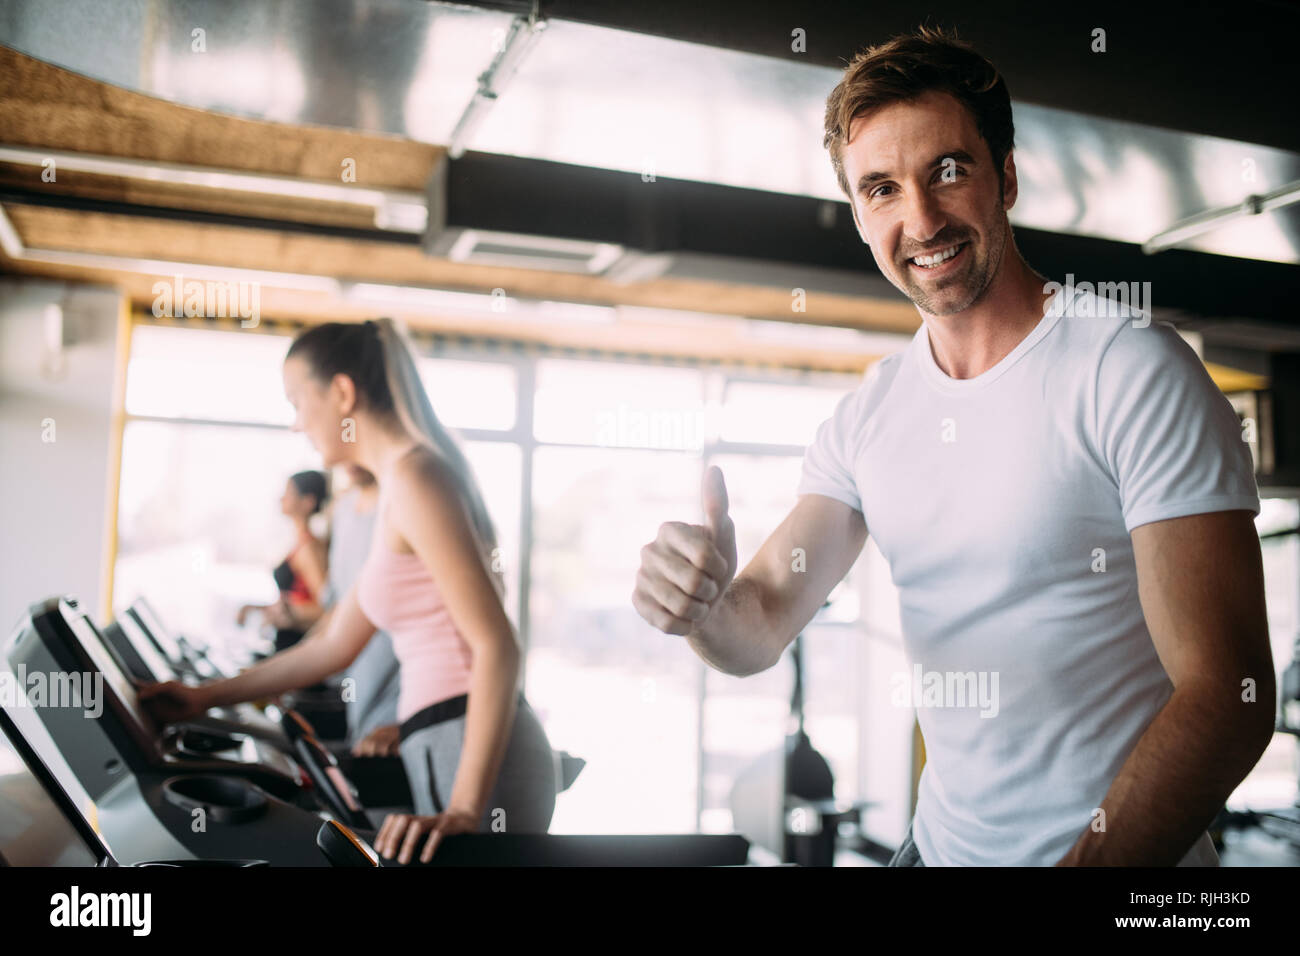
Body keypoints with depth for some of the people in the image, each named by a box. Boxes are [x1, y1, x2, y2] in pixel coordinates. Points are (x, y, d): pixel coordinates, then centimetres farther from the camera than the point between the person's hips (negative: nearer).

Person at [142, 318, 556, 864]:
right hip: (450, 751, 10)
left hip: (474, 755, -10)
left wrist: (464, 808, -26)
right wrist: (206, 698, 25)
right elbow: (333, 646, 22)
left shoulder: (413, 475, -13)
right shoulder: (400, 488, 18)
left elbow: (496, 644, -21)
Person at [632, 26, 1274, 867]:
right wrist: (699, 600, -24)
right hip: (940, 841, 5)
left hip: (1120, 850, -5)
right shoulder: (864, 418, 0)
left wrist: (1085, 861, -29)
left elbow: (1226, 695, -19)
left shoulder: (1135, 369, -16)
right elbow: (761, 630, -2)